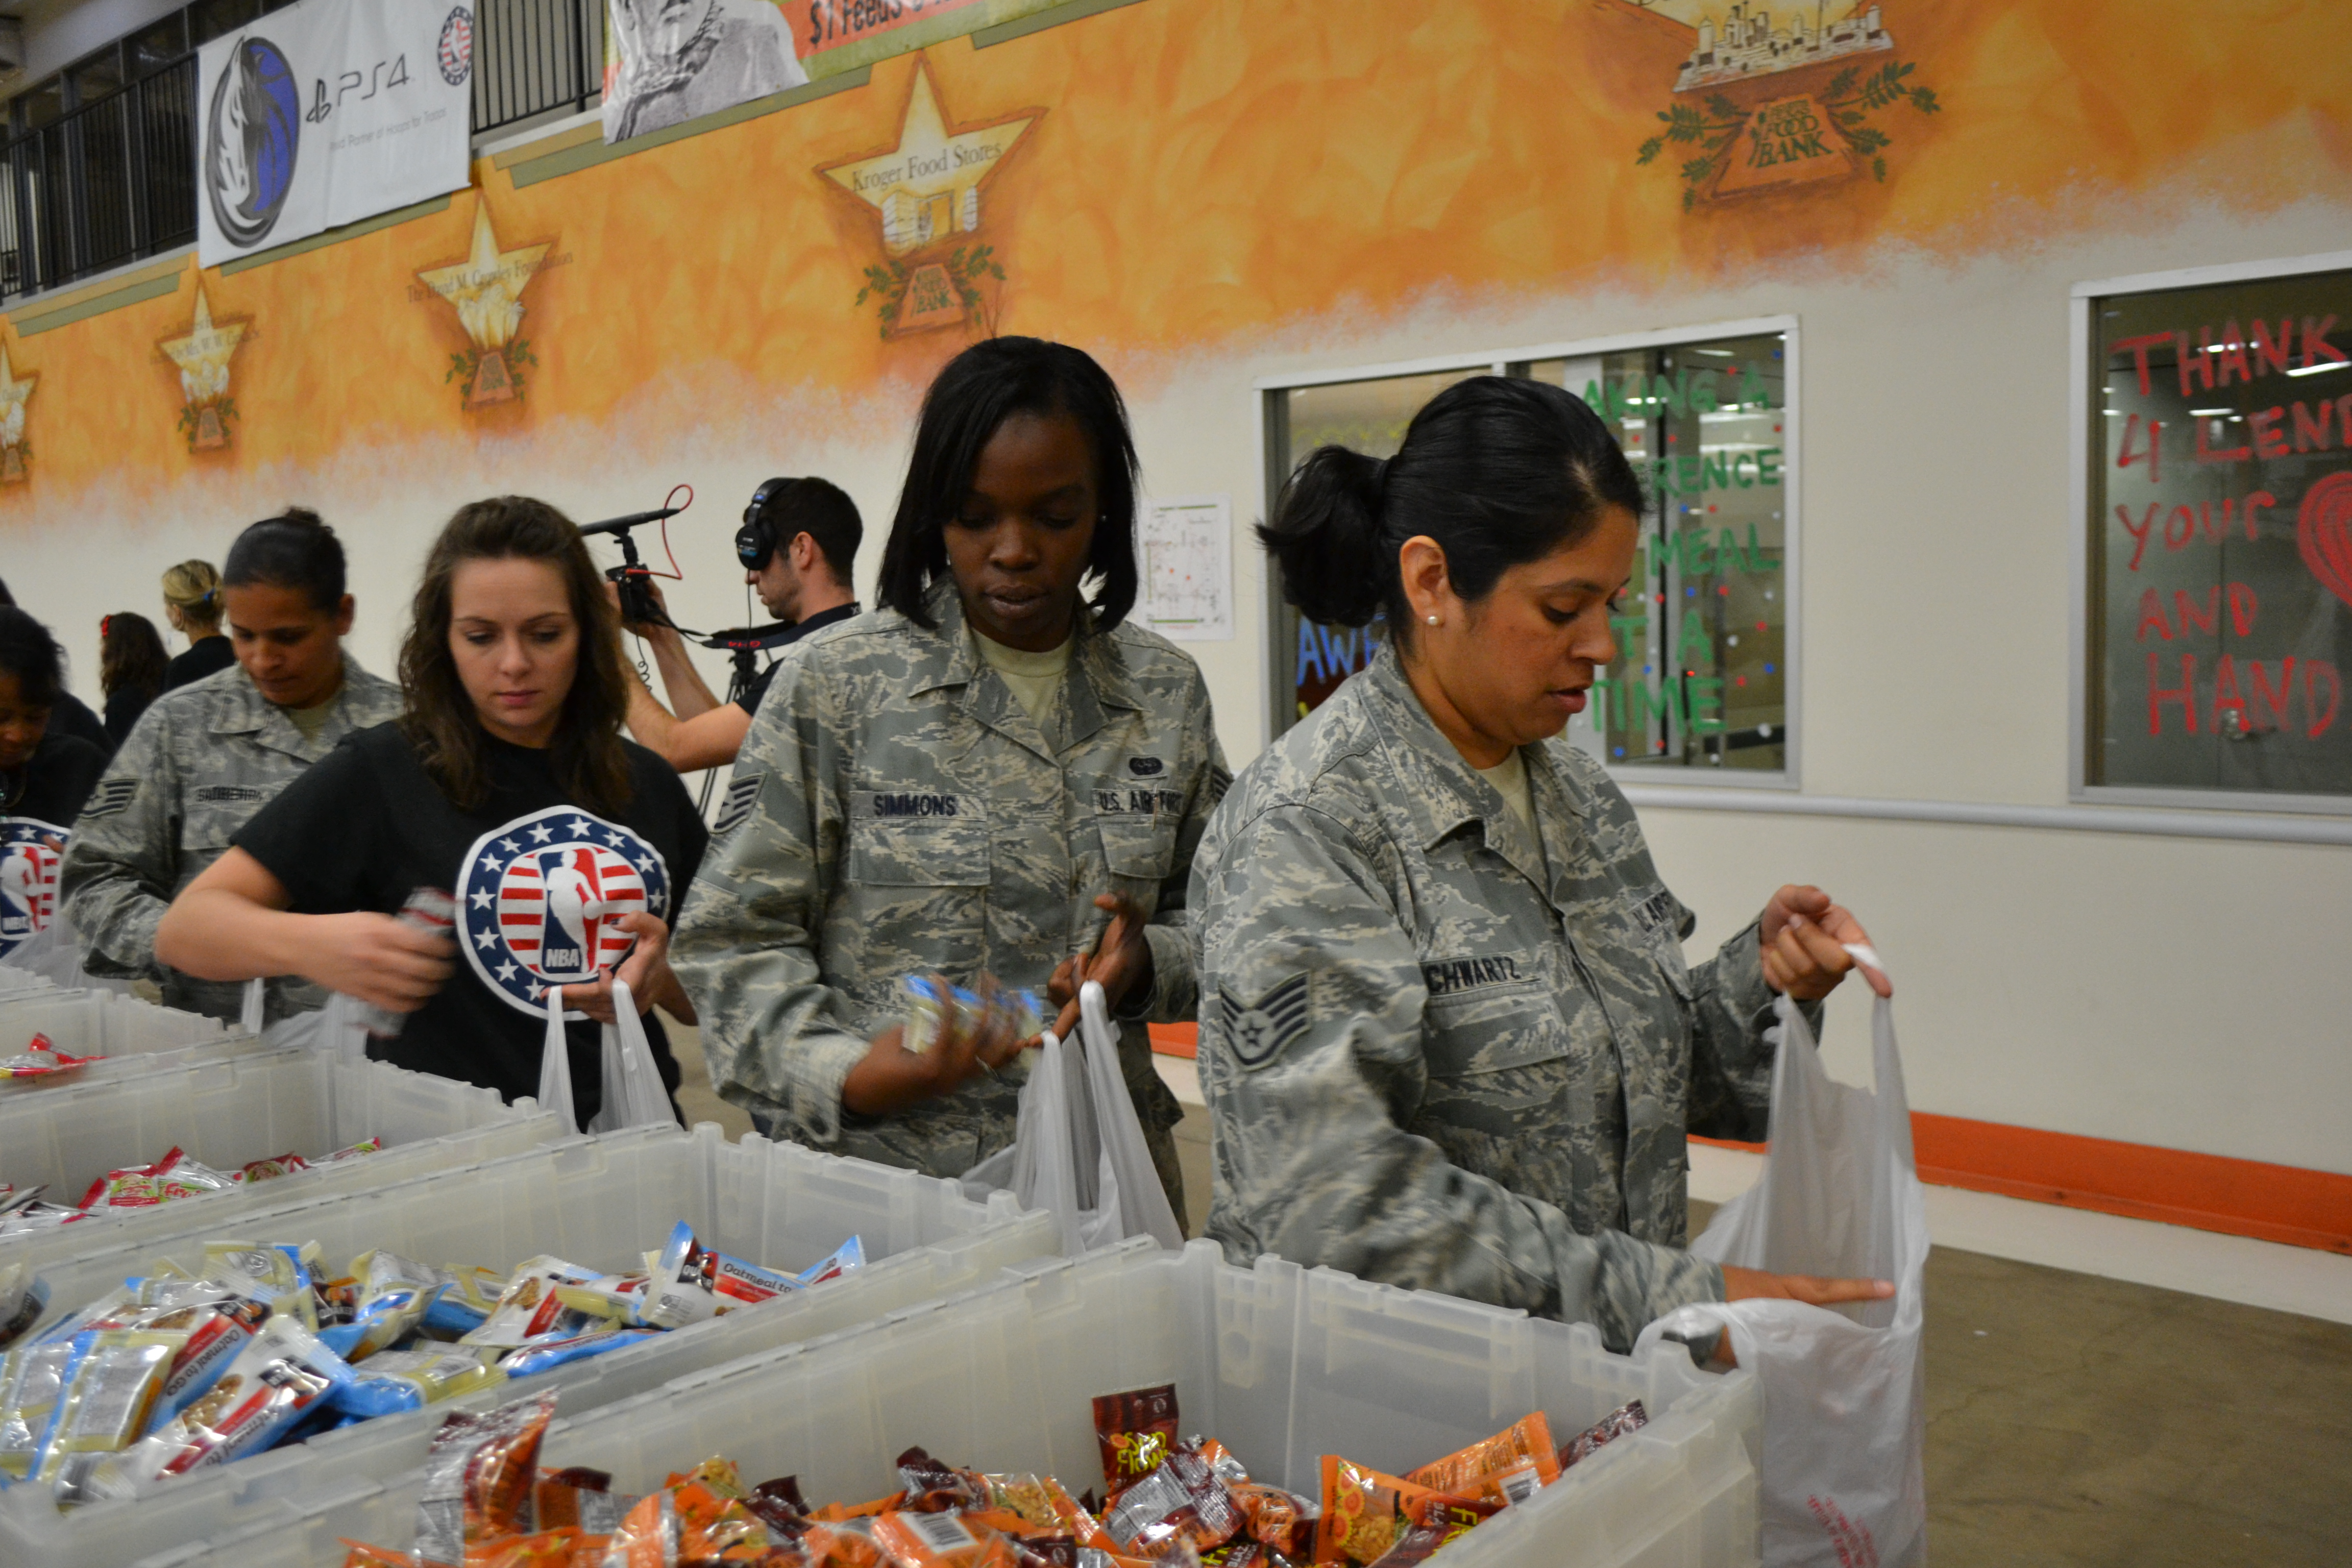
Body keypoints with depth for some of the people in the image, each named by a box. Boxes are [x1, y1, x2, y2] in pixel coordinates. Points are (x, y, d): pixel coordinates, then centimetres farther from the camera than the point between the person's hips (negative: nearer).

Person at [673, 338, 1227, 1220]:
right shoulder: (835, 686, -6)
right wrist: (843, 1072, -21)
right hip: (872, 1175, -3)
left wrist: (1145, 962, -9)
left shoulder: (1166, 694, 4)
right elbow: (735, 939, -5)